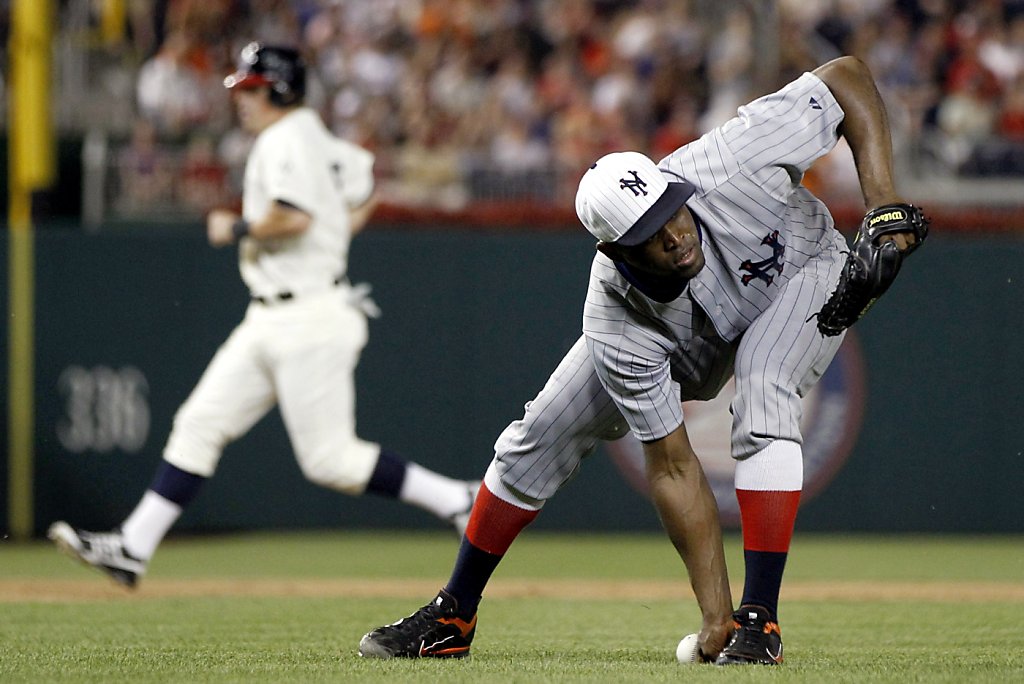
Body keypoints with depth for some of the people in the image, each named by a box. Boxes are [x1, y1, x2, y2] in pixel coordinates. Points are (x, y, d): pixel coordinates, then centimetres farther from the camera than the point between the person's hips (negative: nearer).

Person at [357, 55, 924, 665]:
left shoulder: (726, 163, -42)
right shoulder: (617, 322, -37)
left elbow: (849, 76, -30)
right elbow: (673, 468, -32)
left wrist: (882, 200, -39)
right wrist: (713, 613, -35)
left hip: (800, 271, -1)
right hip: (676, 336, 1)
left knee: (762, 391, -32)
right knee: (539, 439, -3)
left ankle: (760, 619, -27)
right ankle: (453, 619, 18)